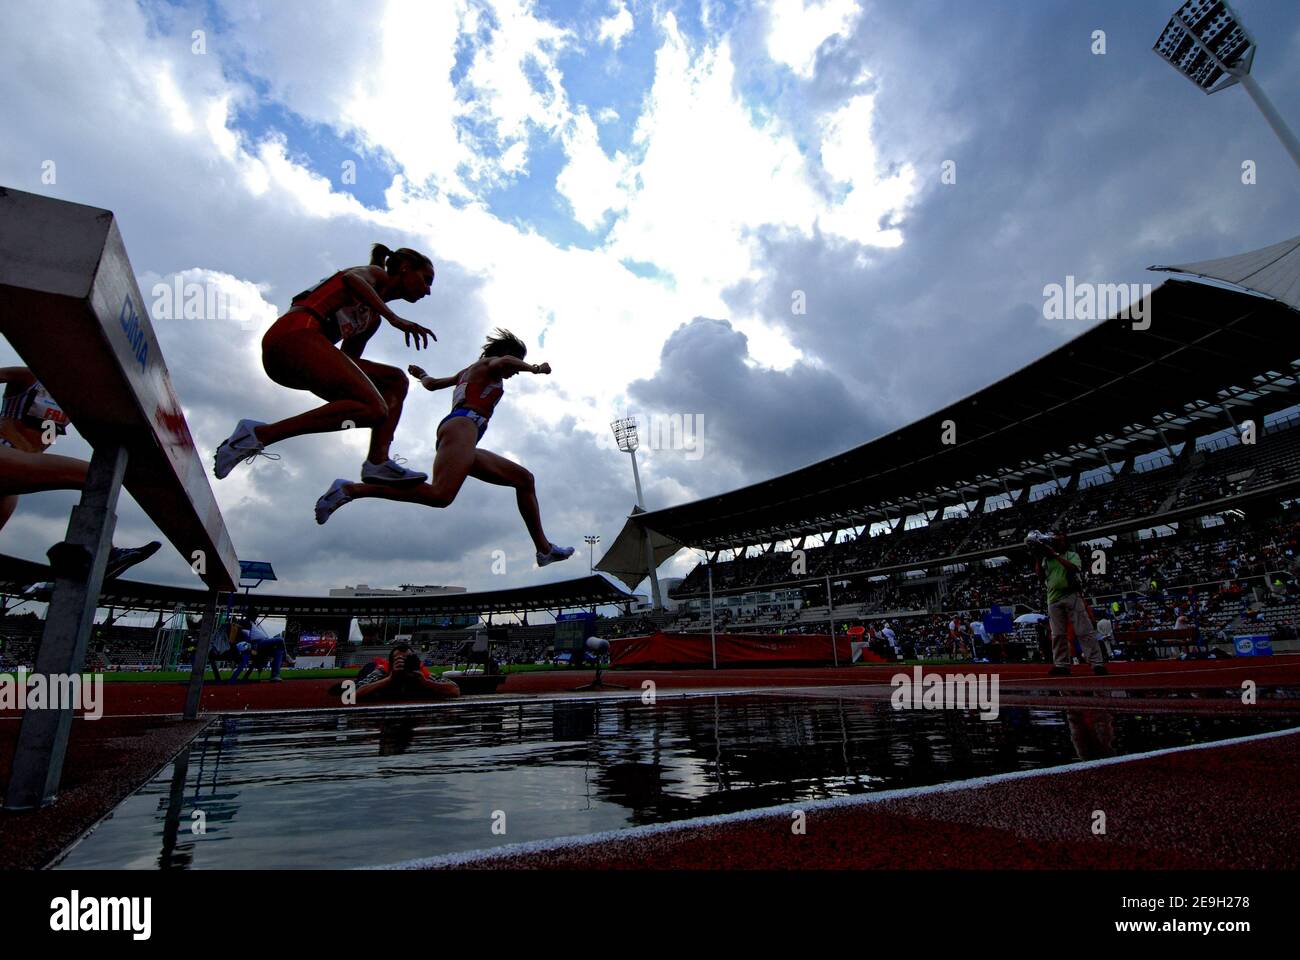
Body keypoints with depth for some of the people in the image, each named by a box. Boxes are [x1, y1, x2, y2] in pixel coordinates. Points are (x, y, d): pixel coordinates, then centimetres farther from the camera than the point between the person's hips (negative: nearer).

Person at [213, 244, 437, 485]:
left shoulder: (373, 318, 33)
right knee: (373, 409, -22)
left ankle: (377, 462, -10)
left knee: (395, 381, 9)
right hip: (295, 334, -9)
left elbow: (347, 362, 28)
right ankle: (260, 433, -22)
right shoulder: (377, 273, 11)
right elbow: (352, 278, -14)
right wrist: (395, 319, -26)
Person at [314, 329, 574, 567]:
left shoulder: (468, 371, 35)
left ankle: (544, 549, 2)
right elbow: (505, 361, -13)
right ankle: (350, 489, -29)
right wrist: (534, 368, -1)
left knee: (524, 479, 10)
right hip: (463, 424, -10)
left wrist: (422, 375, 67)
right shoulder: (487, 363, 13)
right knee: (440, 495, -32)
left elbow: (431, 384, 47)